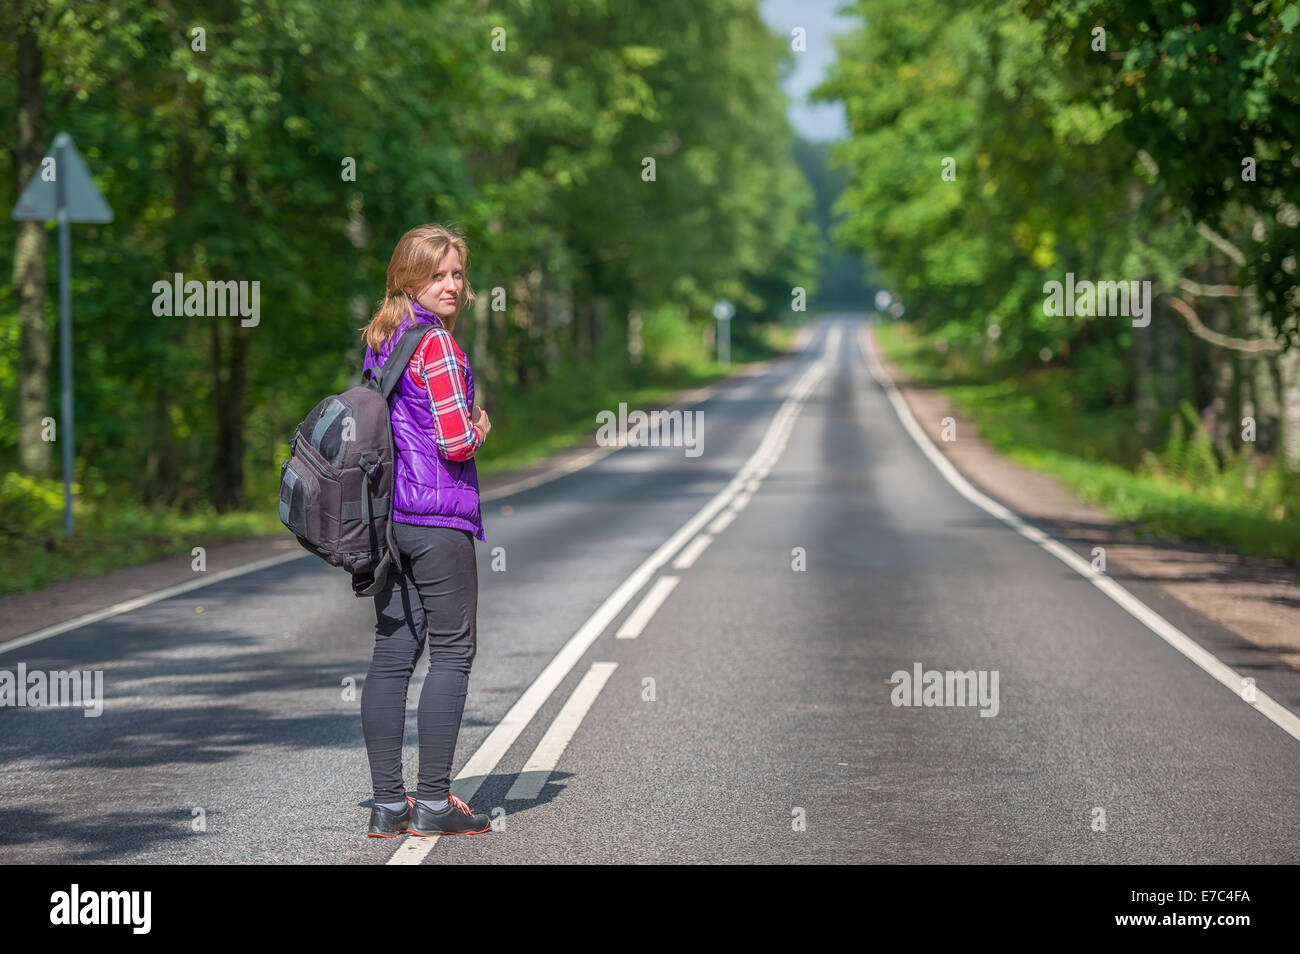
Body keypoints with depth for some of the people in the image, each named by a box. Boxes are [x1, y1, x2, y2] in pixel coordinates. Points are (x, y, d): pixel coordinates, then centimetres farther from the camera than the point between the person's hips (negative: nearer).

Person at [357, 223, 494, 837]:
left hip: (385, 512, 8)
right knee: (452, 651, -1)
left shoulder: (380, 340, 14)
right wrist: (480, 427, 4)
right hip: (437, 514, -8)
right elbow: (457, 441, -18)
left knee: (392, 654, 7)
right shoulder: (434, 341, -13)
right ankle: (433, 803, -1)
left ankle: (388, 804, 9)